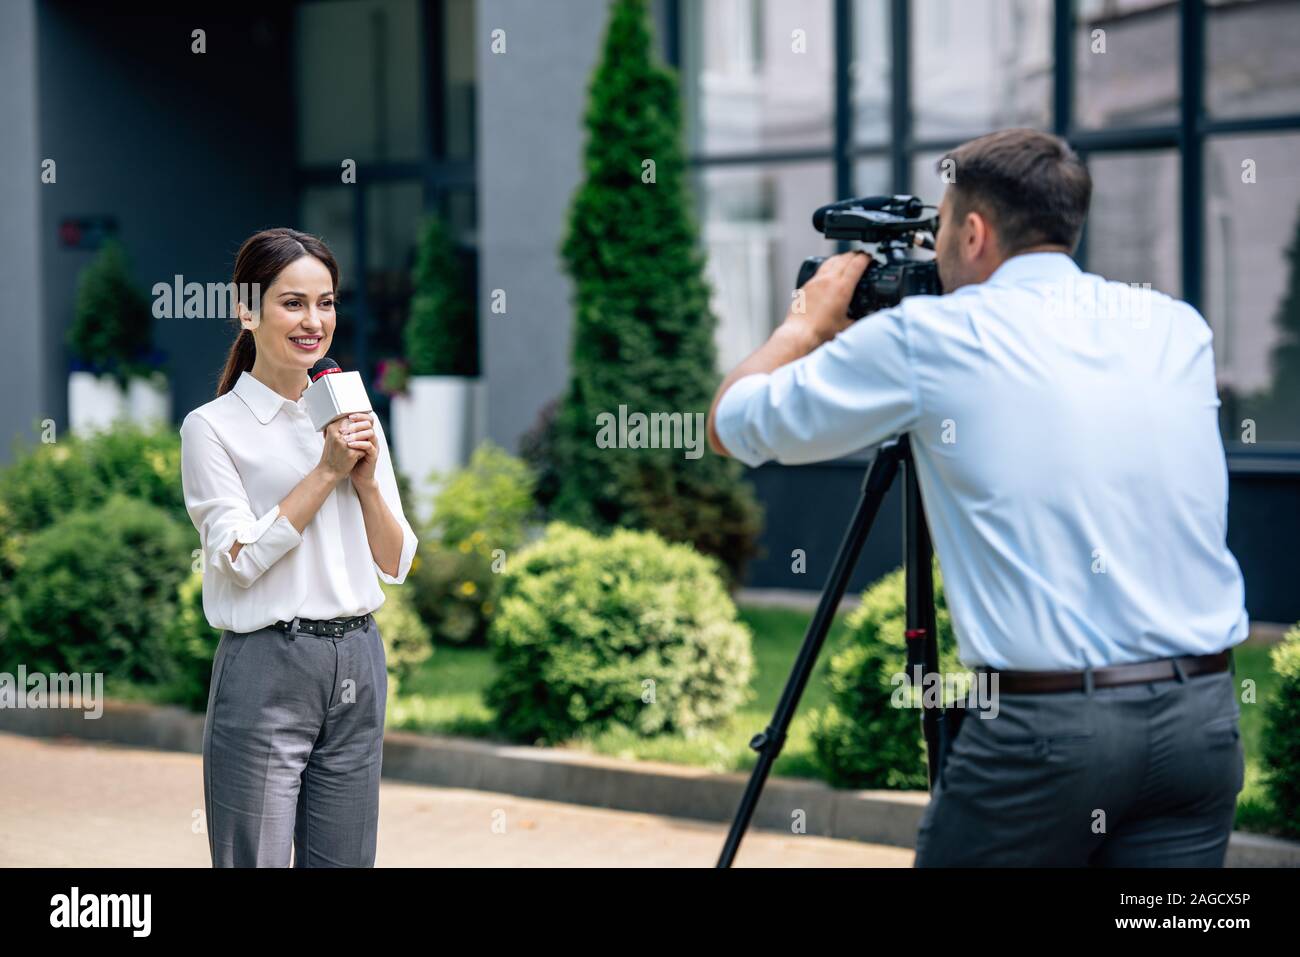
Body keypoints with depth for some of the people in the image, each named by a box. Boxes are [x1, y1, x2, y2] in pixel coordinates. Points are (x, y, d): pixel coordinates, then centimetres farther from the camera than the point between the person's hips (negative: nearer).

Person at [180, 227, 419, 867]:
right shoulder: (213, 427, -4)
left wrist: (367, 479, -6)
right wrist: (326, 471, -14)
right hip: (266, 670, -5)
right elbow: (240, 558, -14)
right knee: (255, 859, -2)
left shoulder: (356, 419, 12)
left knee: (344, 860, 10)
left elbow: (396, 565, 10)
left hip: (357, 664, 5)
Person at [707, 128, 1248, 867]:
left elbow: (732, 426, 8)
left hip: (1048, 722, -4)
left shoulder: (930, 337, -3)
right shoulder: (1179, 329, 11)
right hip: (1204, 717, 4)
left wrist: (812, 319, 25)